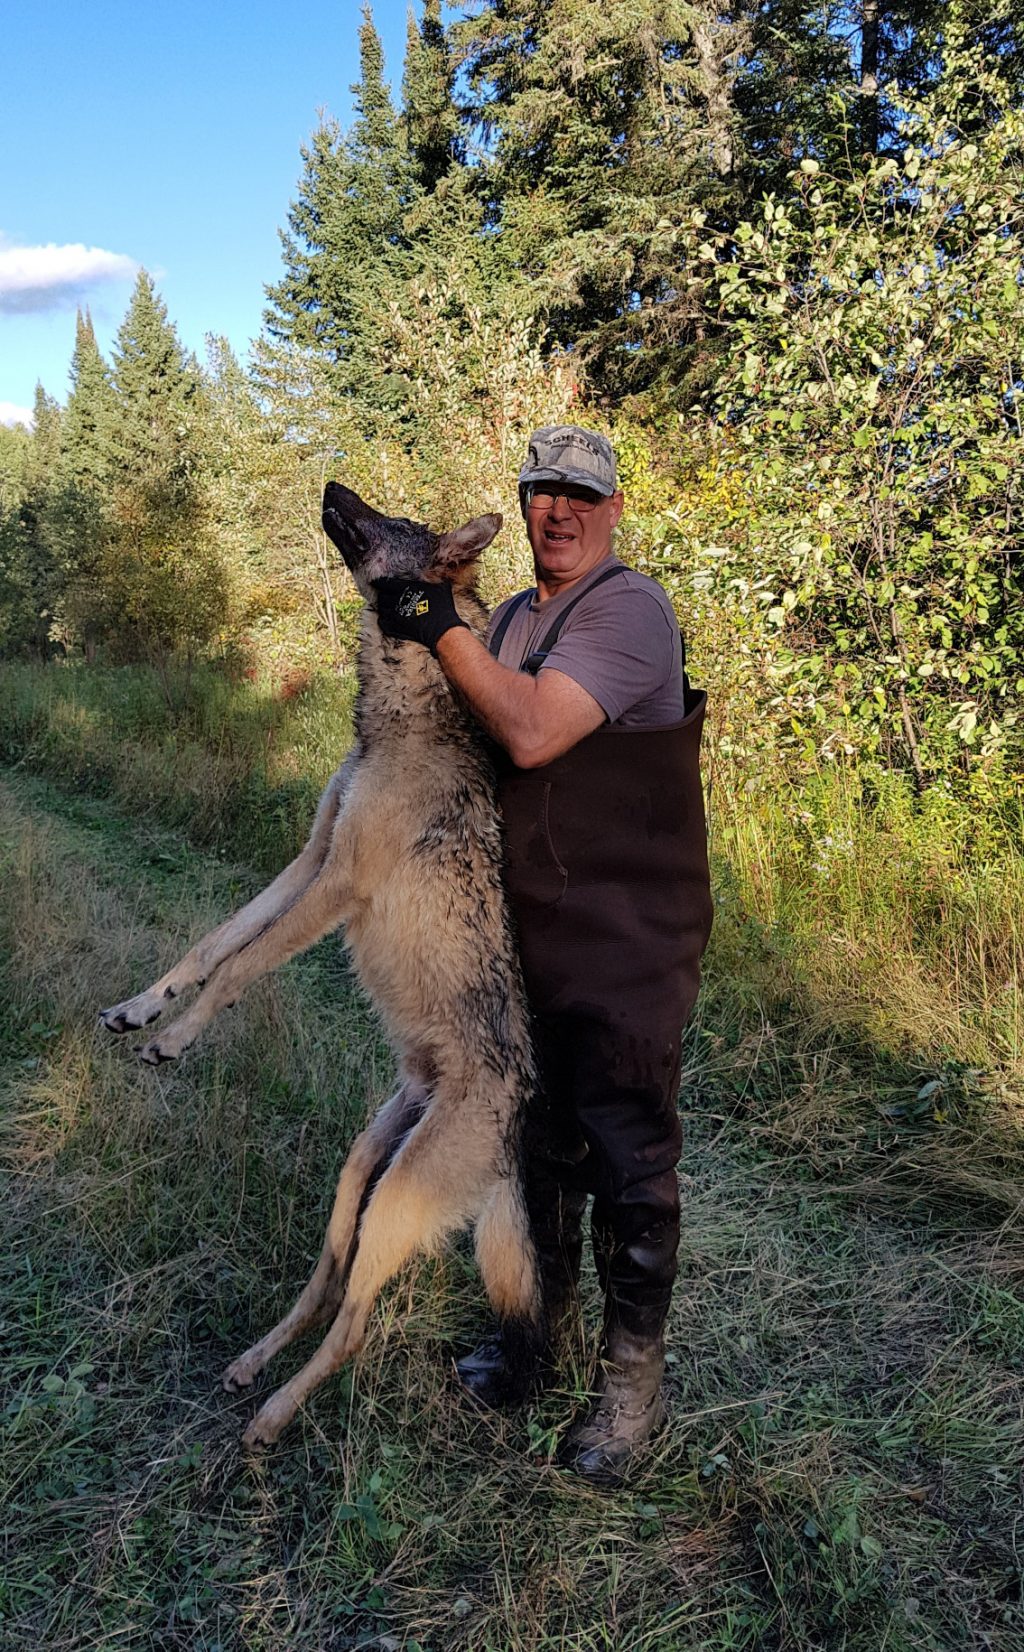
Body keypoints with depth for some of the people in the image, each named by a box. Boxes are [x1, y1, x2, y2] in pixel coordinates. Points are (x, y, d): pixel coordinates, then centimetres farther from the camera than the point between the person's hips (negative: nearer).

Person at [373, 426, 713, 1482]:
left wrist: (442, 630, -18)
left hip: (628, 939, -8)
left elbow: (532, 733, -27)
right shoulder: (515, 616, 13)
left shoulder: (629, 607, -15)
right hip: (533, 926, 8)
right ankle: (540, 1318, 40)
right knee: (543, 1135, 20)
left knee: (628, 1154, 2)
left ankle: (633, 1376, 20)